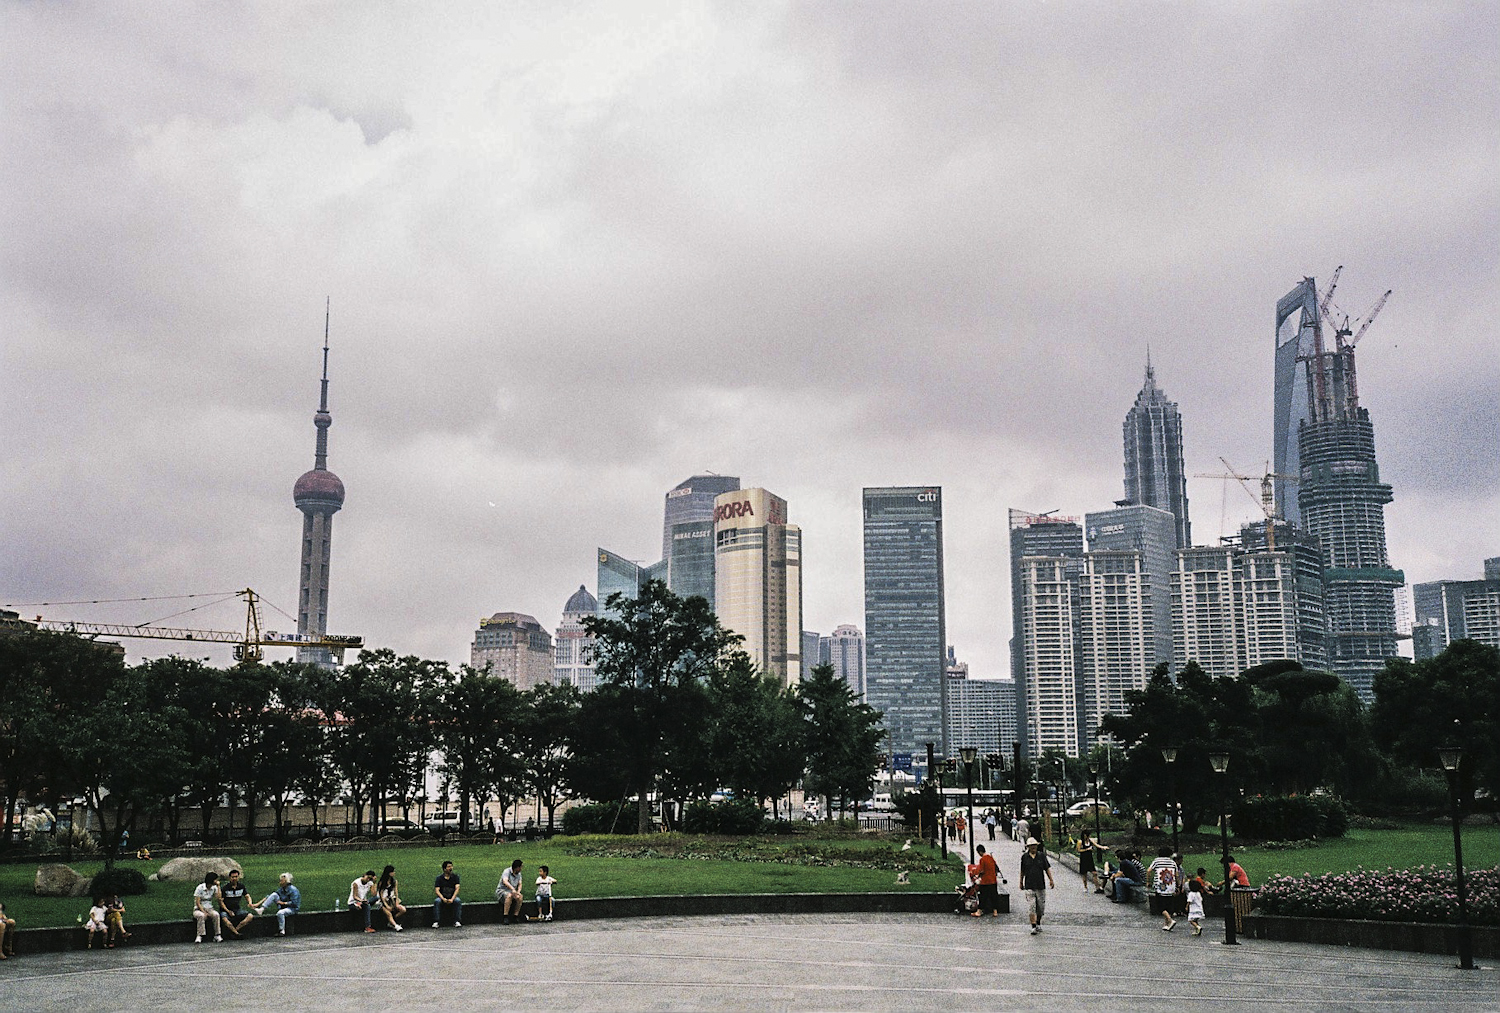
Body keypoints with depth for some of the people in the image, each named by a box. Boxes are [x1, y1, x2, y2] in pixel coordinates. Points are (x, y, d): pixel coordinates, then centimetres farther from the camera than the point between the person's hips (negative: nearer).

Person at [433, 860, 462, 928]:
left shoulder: (455, 877, 2)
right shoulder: (439, 878, 0)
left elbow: (457, 889, -8)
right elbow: (437, 891, -9)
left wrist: (452, 899, -23)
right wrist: (443, 899, -26)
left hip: (452, 897, 0)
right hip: (442, 897, 0)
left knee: (458, 901, -32)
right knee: (437, 902, -33)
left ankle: (457, 922, -30)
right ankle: (436, 922, -31)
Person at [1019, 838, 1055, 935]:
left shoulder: (1041, 855, 3)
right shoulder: (1024, 857, 2)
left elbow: (1047, 868, 6)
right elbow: (1022, 871, 12)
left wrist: (1051, 880, -3)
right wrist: (1021, 882, 16)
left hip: (1040, 886, 1)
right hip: (1029, 886, -1)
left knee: (1041, 906, 8)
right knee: (1031, 907, -9)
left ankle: (1038, 923, 29)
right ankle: (1033, 927, -8)